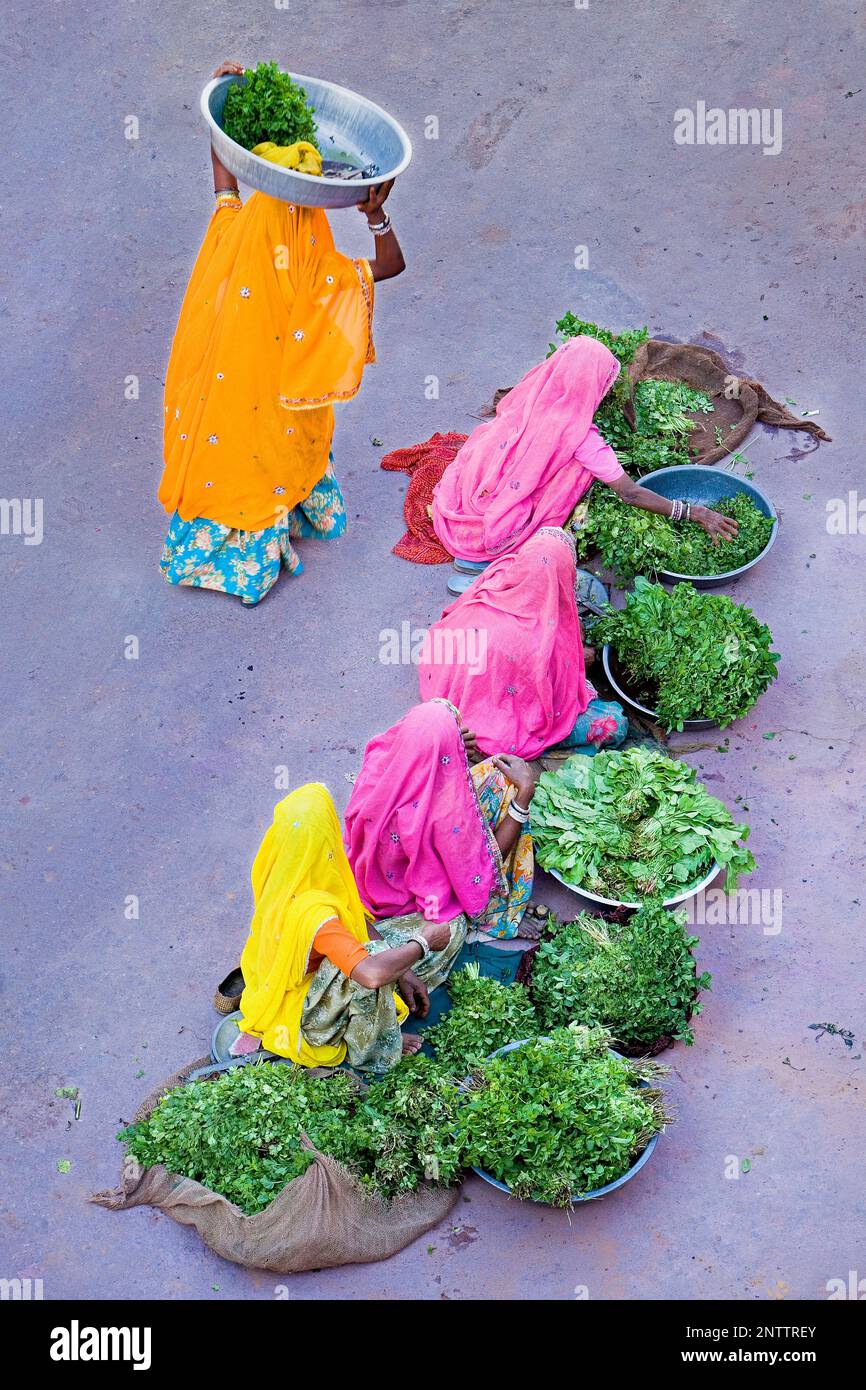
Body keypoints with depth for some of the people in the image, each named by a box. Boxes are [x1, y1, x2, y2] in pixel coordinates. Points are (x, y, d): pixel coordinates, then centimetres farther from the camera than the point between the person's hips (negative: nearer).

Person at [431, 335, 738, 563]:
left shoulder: (528, 397, -4)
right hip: (496, 534, -5)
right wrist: (696, 514, -8)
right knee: (580, 465, 0)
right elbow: (630, 494, -14)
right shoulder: (578, 434, -18)